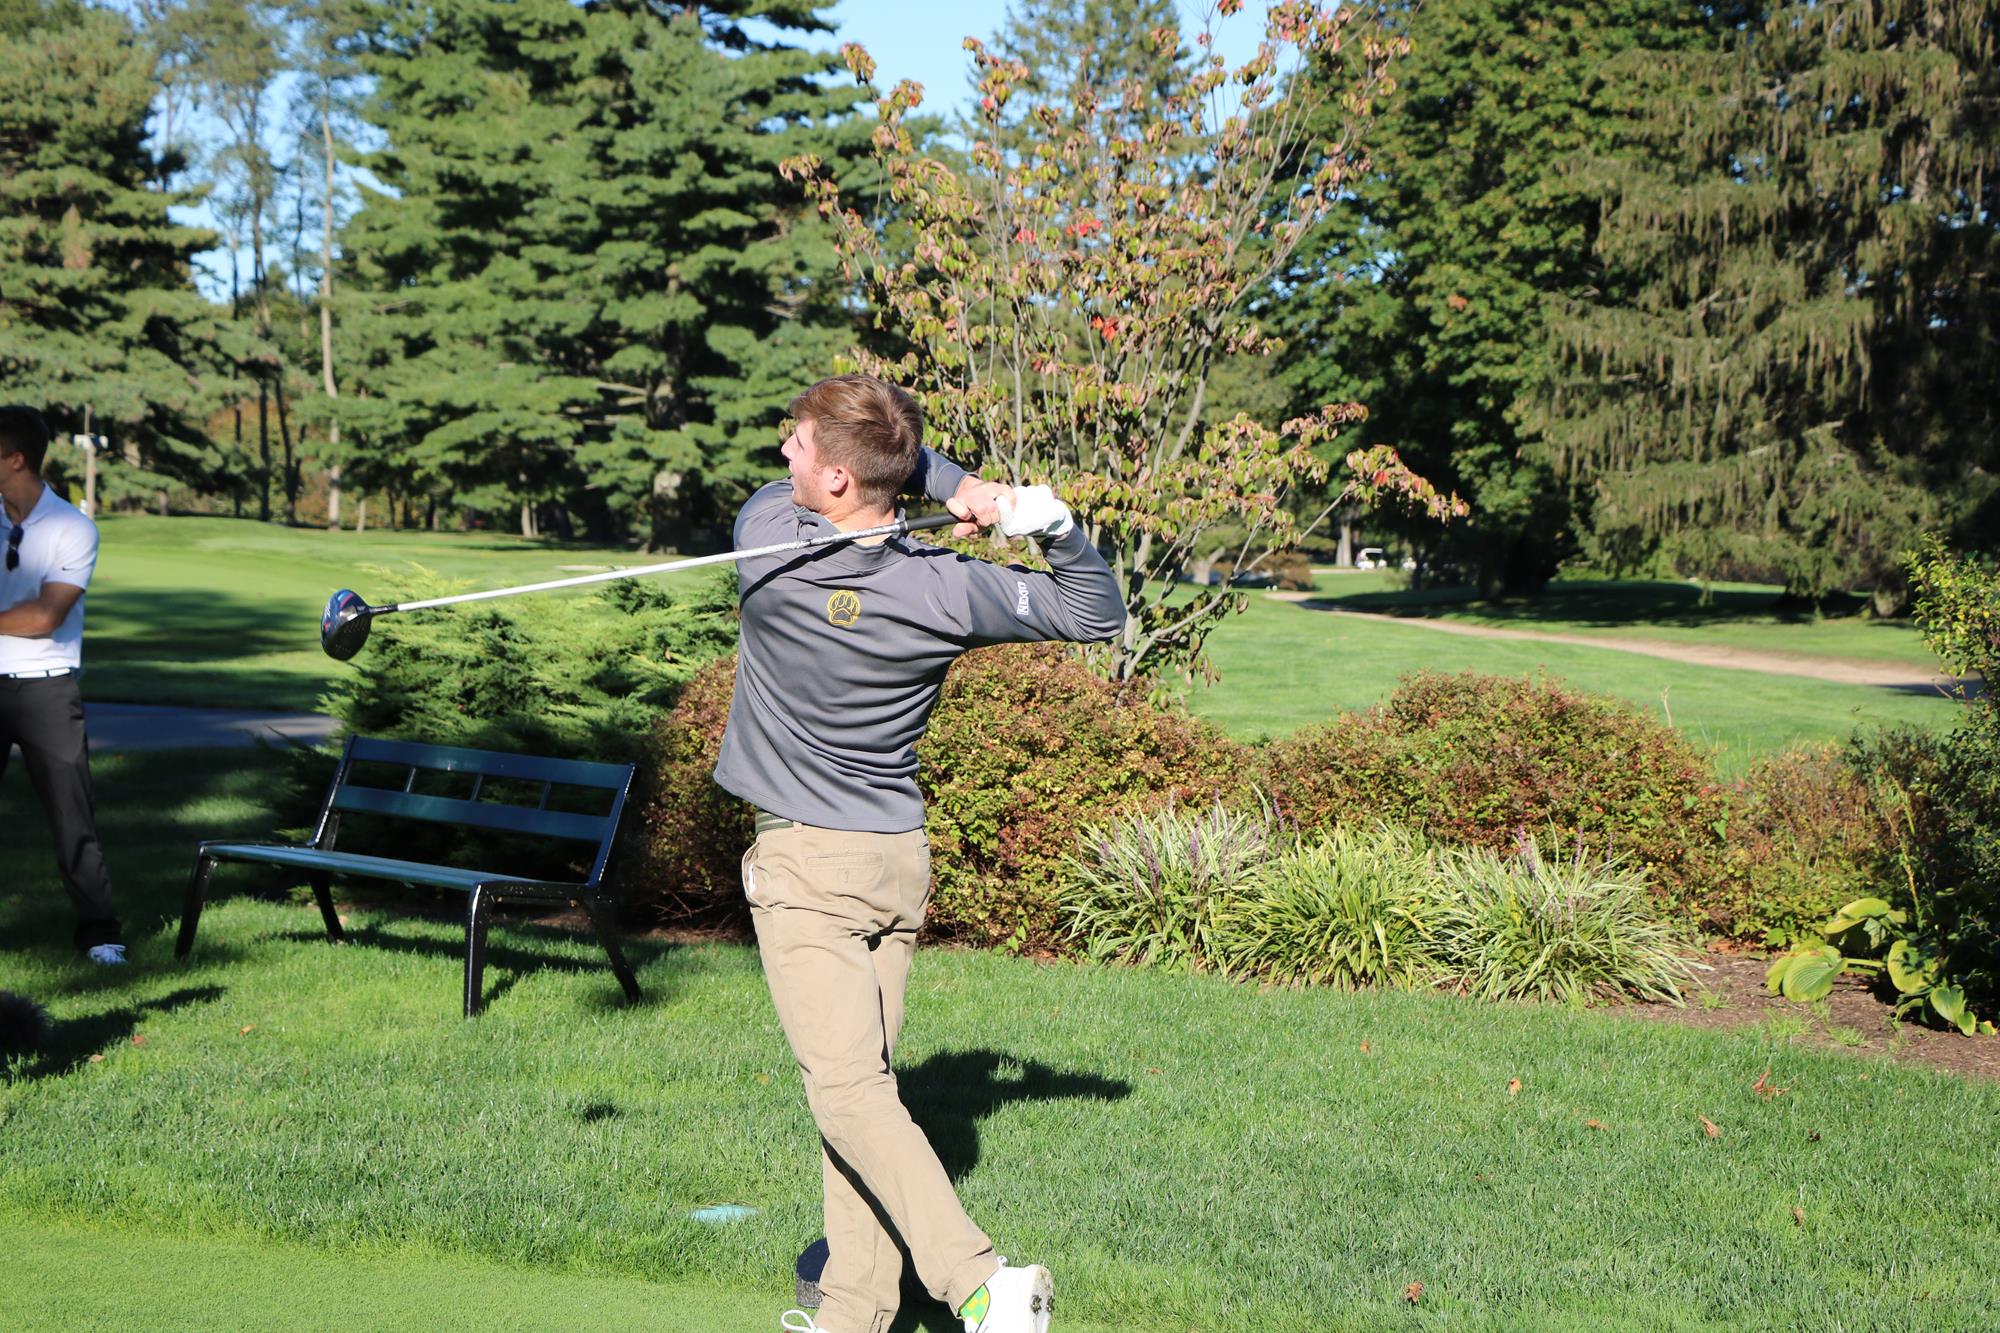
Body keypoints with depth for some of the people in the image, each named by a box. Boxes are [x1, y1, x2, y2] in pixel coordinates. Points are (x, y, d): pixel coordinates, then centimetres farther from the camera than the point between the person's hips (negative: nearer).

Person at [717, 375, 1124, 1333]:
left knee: (847, 1090, -9)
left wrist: (955, 482, -12)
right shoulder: (947, 588, -6)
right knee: (862, 1083, 10)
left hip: (805, 865, -5)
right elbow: (1098, 616, 4)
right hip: (901, 860, 5)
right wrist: (1053, 523, -11)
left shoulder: (766, 539, -12)